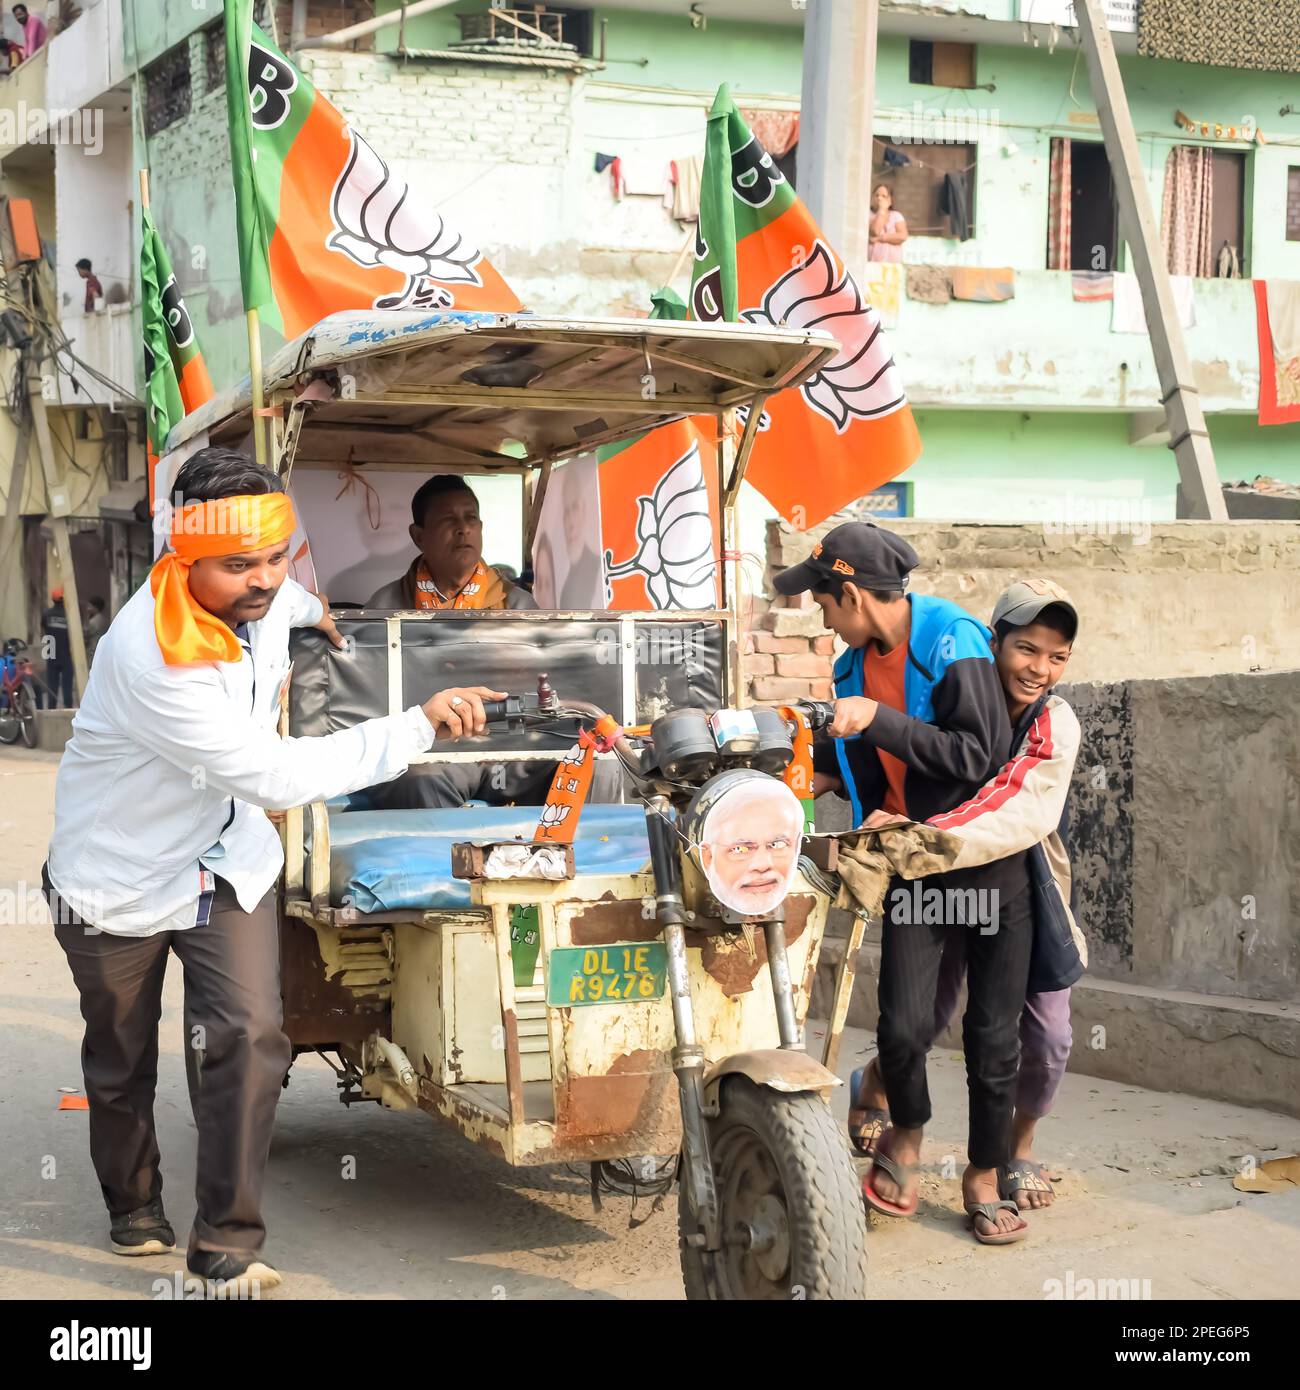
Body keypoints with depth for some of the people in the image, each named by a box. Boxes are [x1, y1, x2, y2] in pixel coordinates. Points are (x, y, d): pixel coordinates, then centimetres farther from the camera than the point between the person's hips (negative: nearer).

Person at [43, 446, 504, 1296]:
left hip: (225, 857, 5)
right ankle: (134, 1208, 40)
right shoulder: (156, 658, -37)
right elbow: (278, 778, -37)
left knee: (251, 1037, -10)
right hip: (122, 873, -5)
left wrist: (311, 610, 32)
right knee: (121, 1062, 14)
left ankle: (228, 1245, 0)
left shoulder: (260, 588, -15)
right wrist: (421, 726, -36)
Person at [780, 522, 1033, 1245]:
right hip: (914, 864, 4)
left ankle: (984, 1177, 21)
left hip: (988, 856, -4)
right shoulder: (858, 664, 6)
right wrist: (828, 773, 6)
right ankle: (907, 1134, 19)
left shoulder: (954, 641, -15)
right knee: (904, 1026, -10)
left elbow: (977, 756, -23)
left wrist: (878, 720, -24)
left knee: (993, 1035, 2)